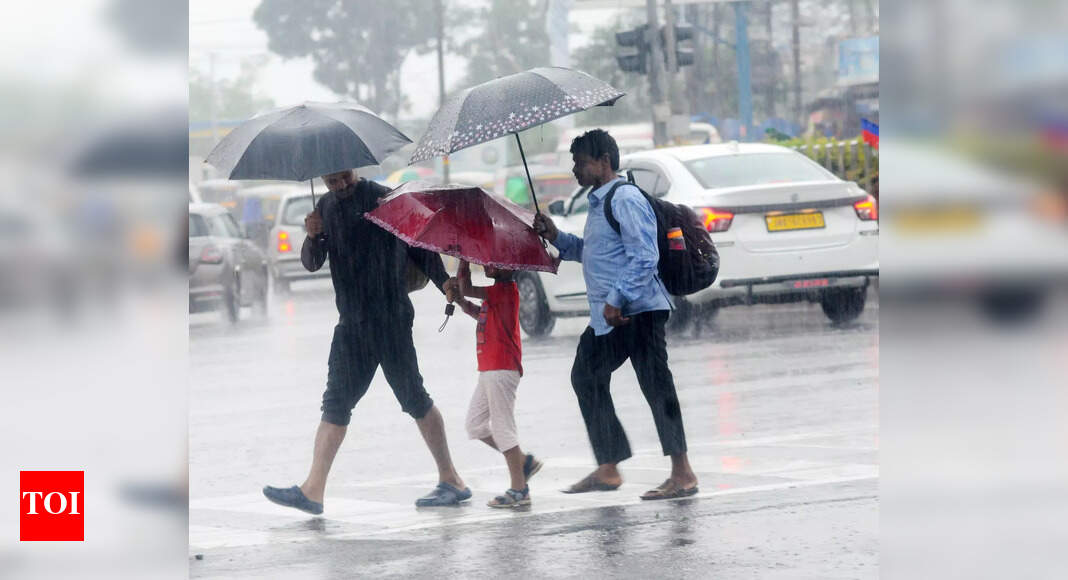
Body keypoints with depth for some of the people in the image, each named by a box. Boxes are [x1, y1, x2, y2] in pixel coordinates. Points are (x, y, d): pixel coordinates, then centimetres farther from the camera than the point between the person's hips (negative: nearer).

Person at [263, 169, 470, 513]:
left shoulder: (382, 199, -6)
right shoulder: (326, 207, 11)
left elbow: (419, 245, 0)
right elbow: (312, 264, 8)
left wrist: (444, 282, -11)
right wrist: (312, 237, -13)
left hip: (391, 319, -6)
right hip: (351, 323, 6)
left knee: (413, 397, -2)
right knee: (336, 404, 3)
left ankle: (450, 481, 6)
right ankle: (313, 491, 1)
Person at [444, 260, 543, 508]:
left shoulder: (506, 289, -17)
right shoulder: (498, 292, 13)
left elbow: (467, 288, -24)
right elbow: (480, 314, 26)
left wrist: (464, 264, -11)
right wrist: (460, 301, 10)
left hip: (501, 369, -10)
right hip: (489, 369, 10)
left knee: (502, 426, -7)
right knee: (475, 424, 14)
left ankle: (518, 489, -3)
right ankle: (523, 460, 19)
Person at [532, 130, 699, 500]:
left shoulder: (625, 200, -13)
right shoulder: (598, 203, 18)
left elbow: (644, 258, -20)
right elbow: (589, 253, 30)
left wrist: (617, 300, -25)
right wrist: (556, 237, 17)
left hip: (636, 312, -11)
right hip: (607, 317, 11)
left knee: (656, 386, -10)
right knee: (586, 377, 15)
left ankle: (682, 474, -11)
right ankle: (607, 469, 22)